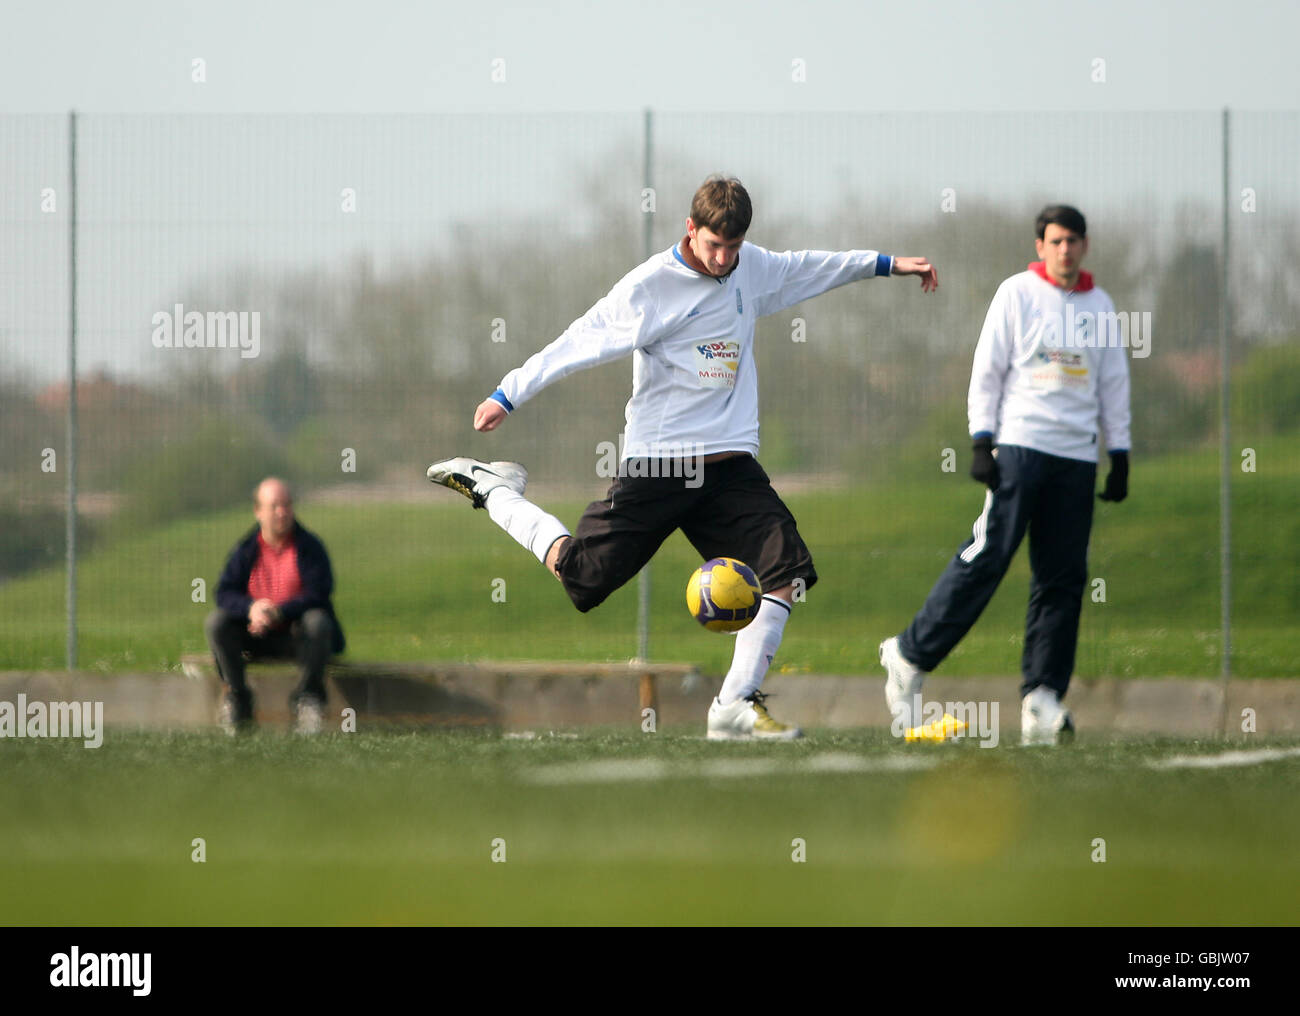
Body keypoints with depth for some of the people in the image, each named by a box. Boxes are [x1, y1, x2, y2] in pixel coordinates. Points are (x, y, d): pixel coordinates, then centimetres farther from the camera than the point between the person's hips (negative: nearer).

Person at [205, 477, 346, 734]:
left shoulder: (309, 546, -4)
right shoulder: (246, 549, 2)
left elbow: (318, 594, -14)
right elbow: (225, 593, -5)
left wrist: (279, 612, -29)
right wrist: (251, 608, -29)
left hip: (296, 635, -2)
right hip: (256, 635, 2)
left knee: (317, 621, -35)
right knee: (216, 621, -23)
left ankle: (307, 696, -18)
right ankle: (237, 698, -14)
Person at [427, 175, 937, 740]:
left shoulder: (753, 268, 9)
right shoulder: (649, 287, -11)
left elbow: (805, 268, 29)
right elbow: (579, 342, -10)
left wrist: (886, 264, 34)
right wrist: (508, 396, -12)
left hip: (731, 463, 5)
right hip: (658, 463, -5)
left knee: (787, 568, -13)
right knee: (582, 574, -3)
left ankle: (736, 705, -11)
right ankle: (493, 490, 22)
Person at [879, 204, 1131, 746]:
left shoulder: (1099, 305, 15)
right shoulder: (1017, 294, 2)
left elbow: (1114, 383, 20)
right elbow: (987, 370, 0)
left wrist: (1120, 456, 13)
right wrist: (982, 442, -9)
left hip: (1077, 457, 4)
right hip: (1019, 447, -4)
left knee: (1063, 578, -2)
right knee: (985, 559, -14)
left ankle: (1042, 695, -3)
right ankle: (910, 654, -3)